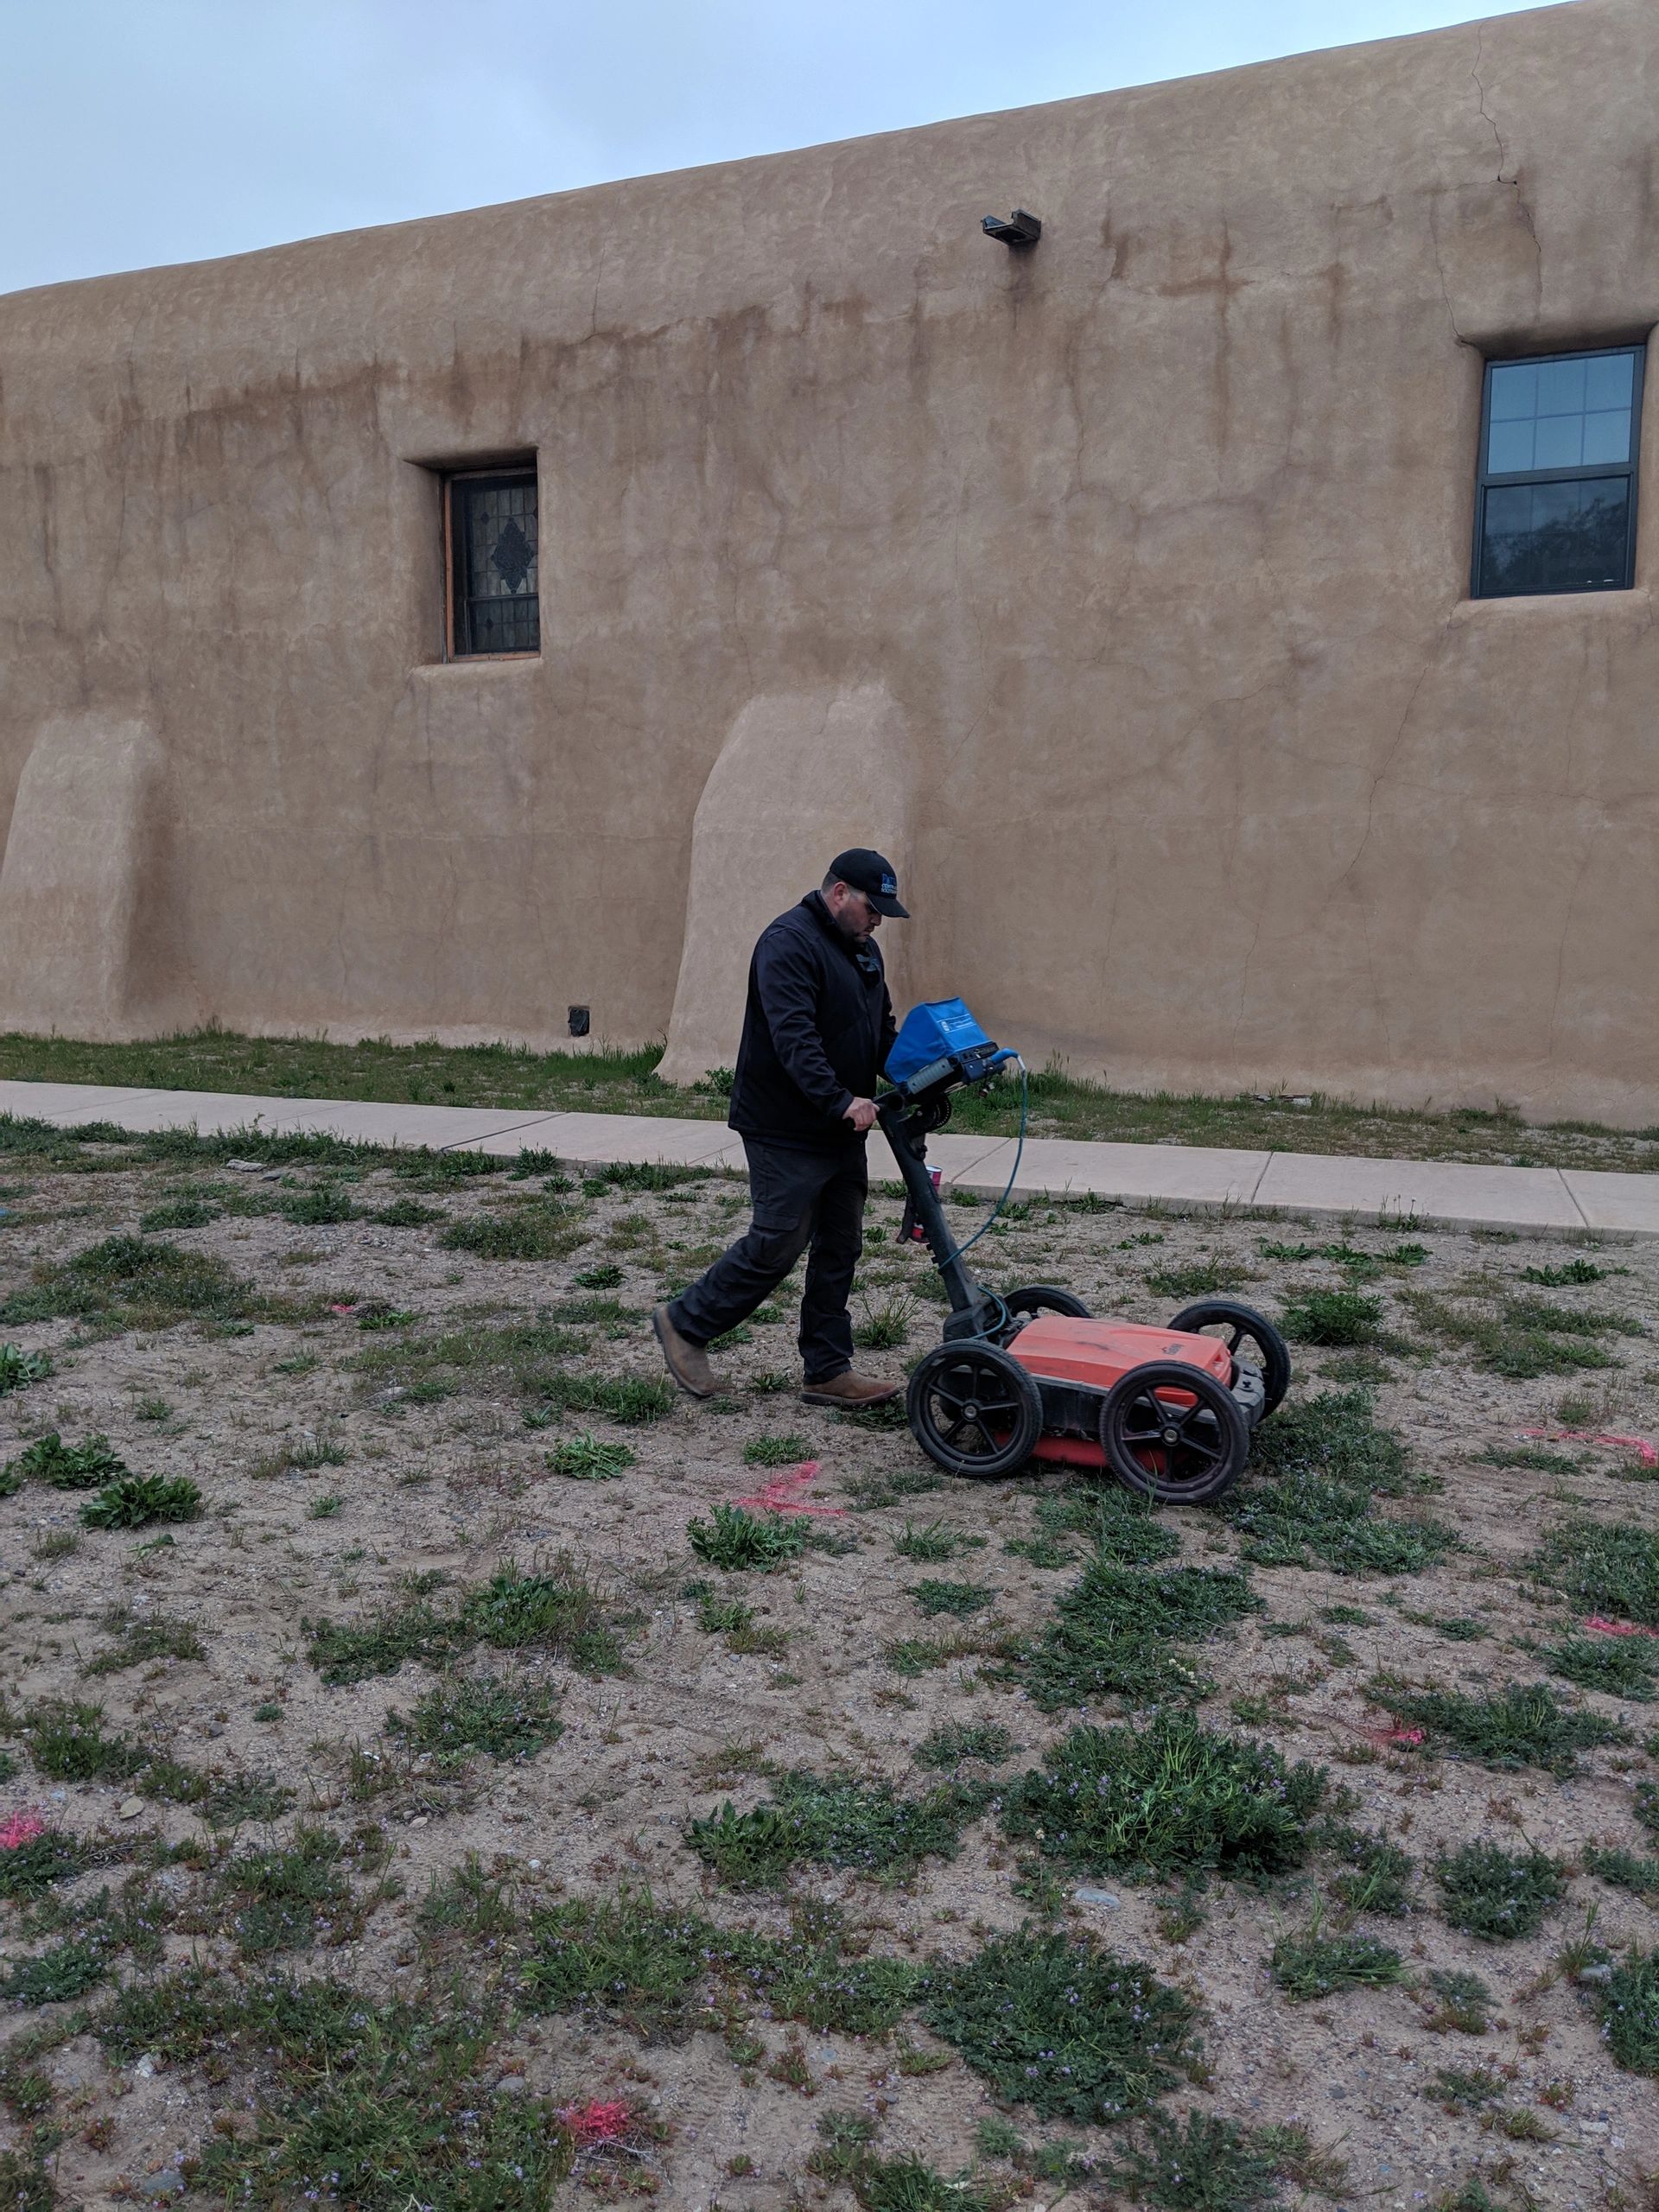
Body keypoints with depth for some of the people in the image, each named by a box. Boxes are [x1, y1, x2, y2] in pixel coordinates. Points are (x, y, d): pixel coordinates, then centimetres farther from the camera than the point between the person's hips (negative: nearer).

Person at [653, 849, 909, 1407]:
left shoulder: (861, 949, 15)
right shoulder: (788, 942, -16)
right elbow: (794, 1037, -27)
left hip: (841, 1134, 9)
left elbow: (881, 1032, 23)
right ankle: (685, 1323, 13)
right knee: (777, 1245, -6)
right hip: (787, 1133, -9)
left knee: (839, 1250, 10)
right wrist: (840, 1100, -34)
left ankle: (829, 1371, 17)